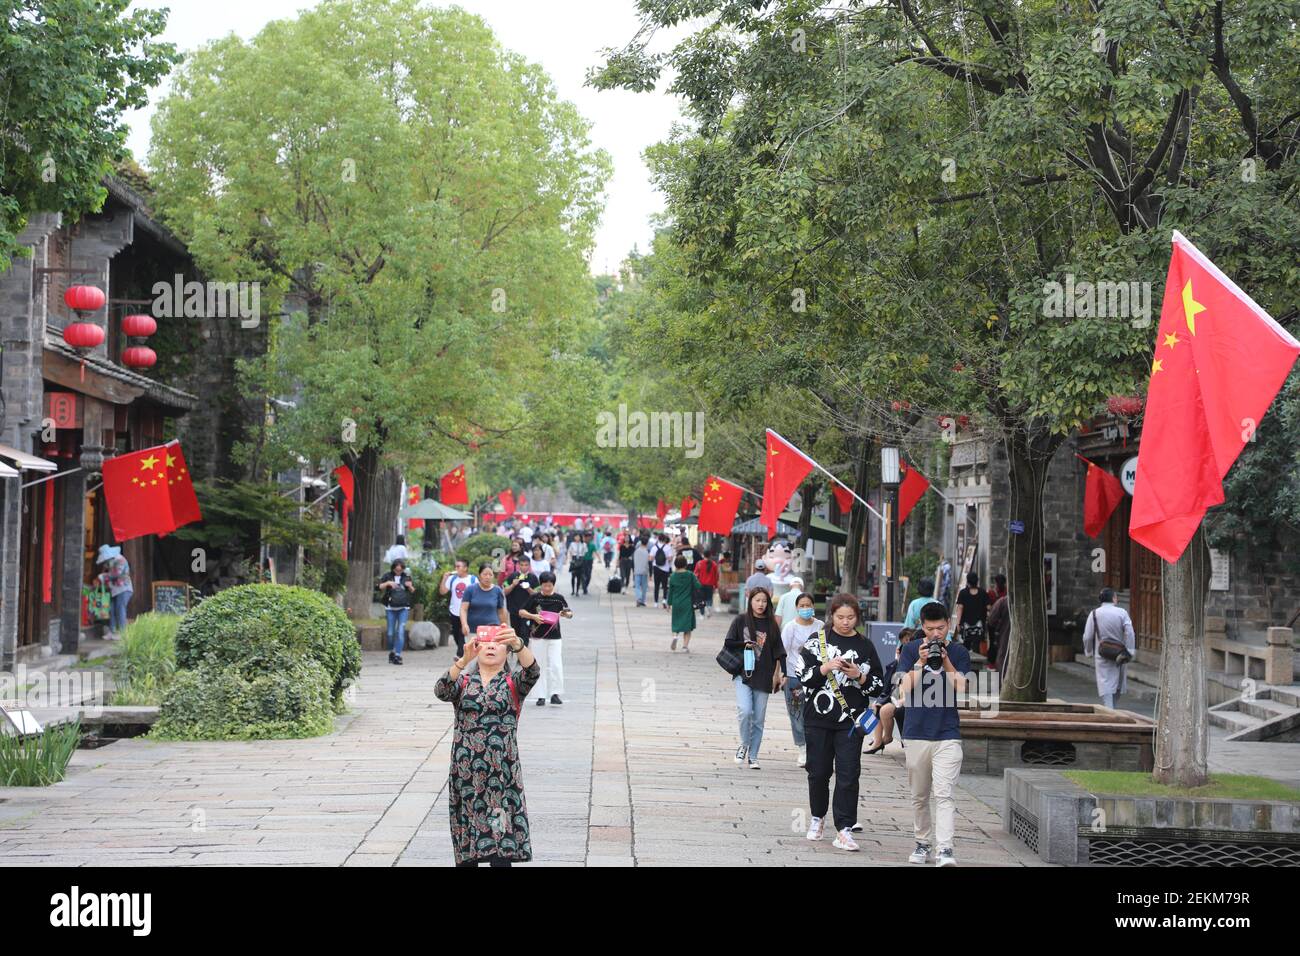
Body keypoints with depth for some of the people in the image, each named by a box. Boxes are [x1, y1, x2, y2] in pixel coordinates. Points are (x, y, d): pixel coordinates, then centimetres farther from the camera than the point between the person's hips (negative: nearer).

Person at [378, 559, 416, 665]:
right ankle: (391, 652, 24)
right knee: (390, 633, 5)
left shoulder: (407, 577, 7)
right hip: (391, 608, 1)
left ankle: (398, 655, -9)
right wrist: (388, 583, -21)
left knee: (401, 631, -9)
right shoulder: (388, 576, 4)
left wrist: (410, 586, -8)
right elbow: (380, 587, -4)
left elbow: (413, 591, 13)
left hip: (403, 608, 0)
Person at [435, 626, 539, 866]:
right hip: (466, 772, 2)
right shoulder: (463, 682, 8)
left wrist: (517, 644, -36)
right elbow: (441, 691, -14)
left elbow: (532, 672, -17)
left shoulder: (513, 684, 5)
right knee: (466, 845, 6)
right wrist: (464, 660, -30)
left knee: (500, 850, -10)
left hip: (502, 772, -2)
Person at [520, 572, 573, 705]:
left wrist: (566, 614, -13)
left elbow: (570, 613, 9)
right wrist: (533, 616, -14)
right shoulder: (535, 598, 0)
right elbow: (521, 612, 3)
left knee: (556, 665, -8)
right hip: (538, 637, 0)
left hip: (554, 637, 0)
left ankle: (555, 694, 0)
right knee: (539, 666, 5)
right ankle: (541, 696, 11)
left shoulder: (559, 598, 2)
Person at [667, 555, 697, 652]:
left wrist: (669, 603, 12)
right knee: (687, 626, 6)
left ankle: (674, 636, -14)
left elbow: (670, 590, 3)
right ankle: (685, 644, -5)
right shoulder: (690, 575, -6)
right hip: (688, 604, -1)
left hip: (676, 603, 1)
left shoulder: (672, 576, -2)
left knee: (676, 623, 14)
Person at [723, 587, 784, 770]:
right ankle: (744, 745, 6)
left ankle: (753, 756, 14)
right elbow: (728, 643, 5)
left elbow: (778, 651, 6)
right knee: (745, 711, -19)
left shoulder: (771, 625, 6)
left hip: (763, 677, 2)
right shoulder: (740, 620, 2)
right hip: (743, 674, -2)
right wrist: (744, 644, -10)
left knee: (758, 719, 4)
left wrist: (781, 673, 0)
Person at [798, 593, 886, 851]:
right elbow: (804, 676, -5)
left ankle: (844, 829, -5)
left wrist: (859, 676, -11)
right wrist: (827, 667, -19)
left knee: (848, 774, -7)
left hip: (850, 720, 0)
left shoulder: (865, 646, 6)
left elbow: (879, 685, 6)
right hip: (818, 717, 0)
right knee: (818, 771, 9)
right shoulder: (817, 641, 3)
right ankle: (818, 817, 31)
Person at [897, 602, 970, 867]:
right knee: (920, 795, 11)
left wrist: (946, 661, -17)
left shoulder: (958, 653, 2)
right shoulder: (911, 651, 3)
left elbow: (962, 690, -7)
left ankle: (945, 849, -17)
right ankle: (923, 843, 25)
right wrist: (921, 661, -17)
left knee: (944, 794, -12)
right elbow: (905, 690, -7)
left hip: (948, 734, -2)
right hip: (917, 733, 2)